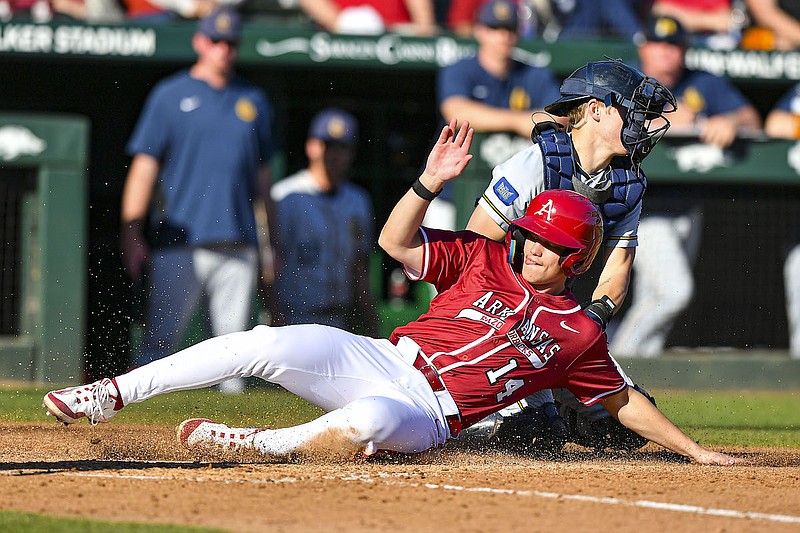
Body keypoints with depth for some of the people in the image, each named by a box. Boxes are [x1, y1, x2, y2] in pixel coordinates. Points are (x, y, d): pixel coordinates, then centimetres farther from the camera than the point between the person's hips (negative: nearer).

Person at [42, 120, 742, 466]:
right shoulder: (482, 258, 10)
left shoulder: (579, 334, 7)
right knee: (265, 344, -21)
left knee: (368, 421, -41)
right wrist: (431, 182, -13)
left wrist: (693, 449, 10)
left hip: (429, 415, -2)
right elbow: (396, 241, 2)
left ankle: (256, 445, -21)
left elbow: (624, 400, 14)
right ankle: (115, 394, -15)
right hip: (381, 359, 3)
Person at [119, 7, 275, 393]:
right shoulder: (169, 96, 5)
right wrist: (132, 233, -8)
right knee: (158, 342, -7)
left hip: (238, 247, 3)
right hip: (178, 245, -3)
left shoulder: (253, 100, 16)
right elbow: (144, 165, 1)